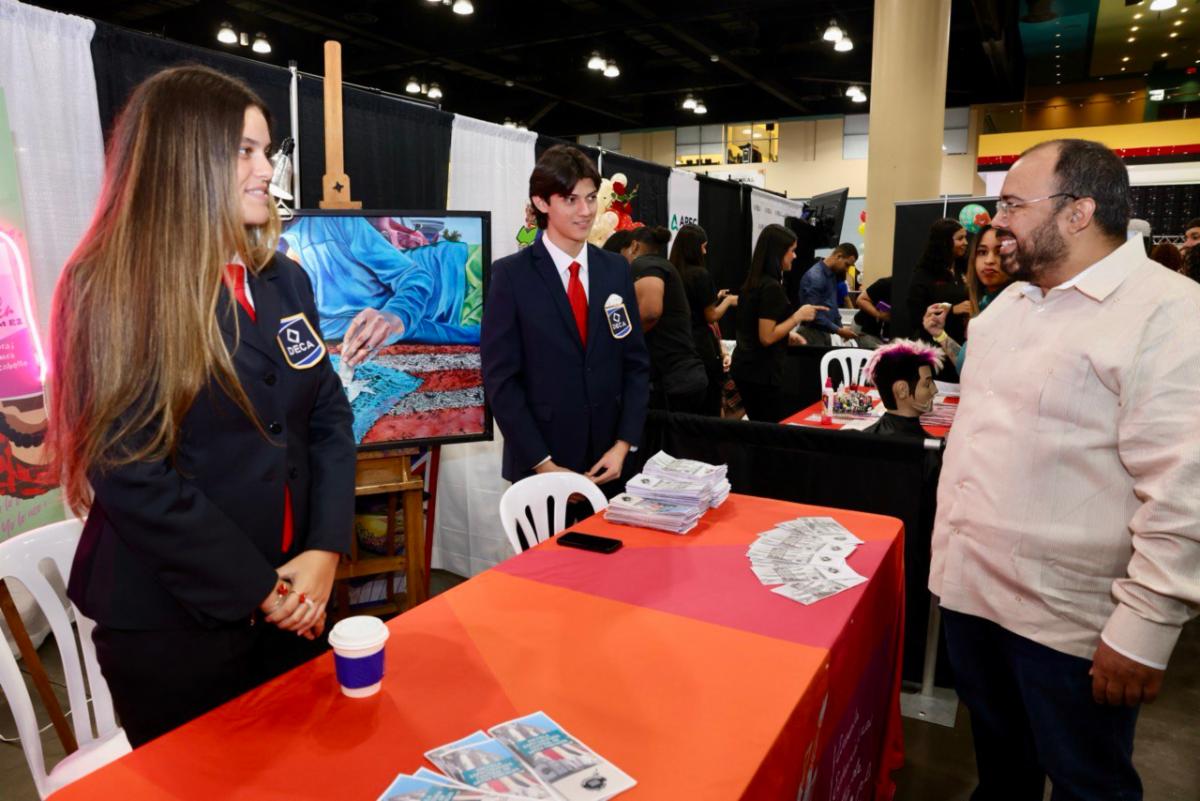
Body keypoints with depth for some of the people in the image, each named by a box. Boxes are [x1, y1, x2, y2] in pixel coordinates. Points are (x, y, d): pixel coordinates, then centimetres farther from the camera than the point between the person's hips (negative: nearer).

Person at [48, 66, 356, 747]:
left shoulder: (285, 280, 5)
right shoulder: (110, 290, -13)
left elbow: (330, 417, 4)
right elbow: (130, 474, -18)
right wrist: (257, 589, -15)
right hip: (170, 623, -5)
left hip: (293, 601, 5)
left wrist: (325, 550, -8)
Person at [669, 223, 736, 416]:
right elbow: (711, 317, -9)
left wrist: (715, 297, 21)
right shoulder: (700, 274, -14)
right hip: (702, 348, -6)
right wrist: (728, 301, 8)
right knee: (710, 410, 6)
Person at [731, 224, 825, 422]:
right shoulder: (771, 287, -17)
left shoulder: (753, 282, 11)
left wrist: (787, 335, 13)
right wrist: (798, 316, -12)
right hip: (761, 372, -9)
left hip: (746, 368, 9)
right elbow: (766, 337, -21)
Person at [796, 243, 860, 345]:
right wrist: (838, 330, -19)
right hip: (812, 334, -9)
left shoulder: (832, 275, 10)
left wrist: (840, 326, 9)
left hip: (825, 333, 9)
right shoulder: (815, 277, -18)